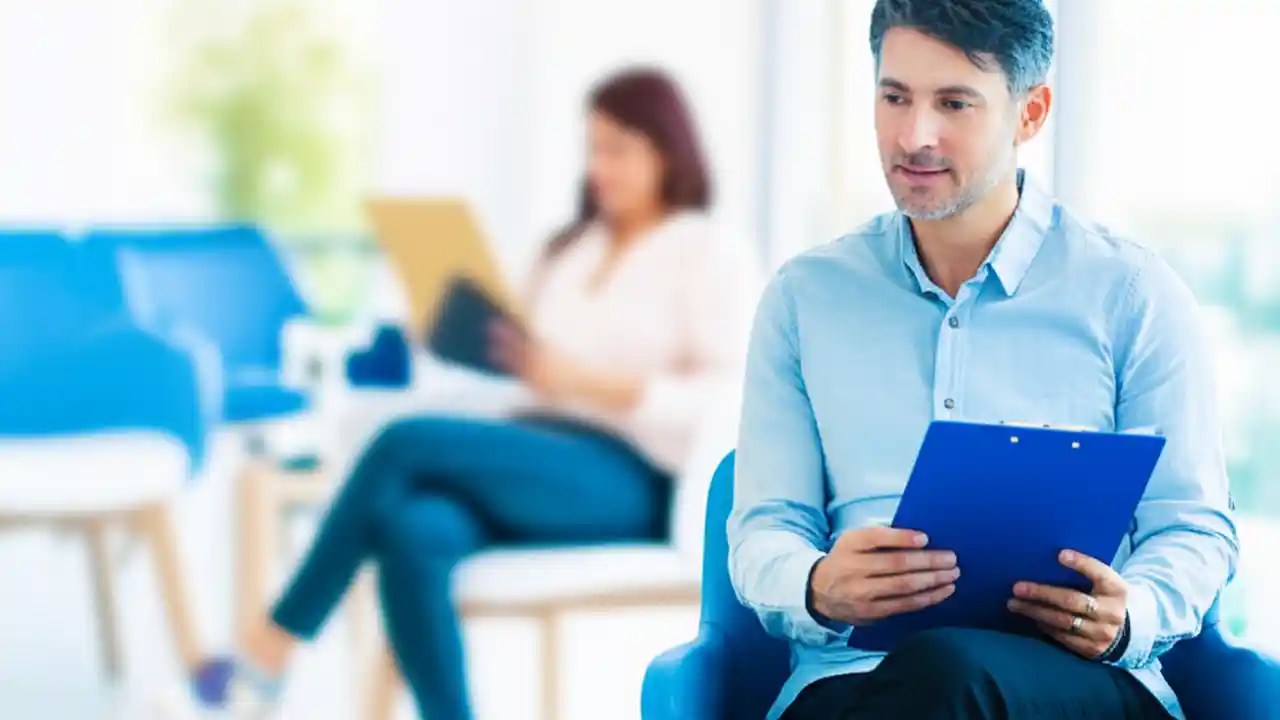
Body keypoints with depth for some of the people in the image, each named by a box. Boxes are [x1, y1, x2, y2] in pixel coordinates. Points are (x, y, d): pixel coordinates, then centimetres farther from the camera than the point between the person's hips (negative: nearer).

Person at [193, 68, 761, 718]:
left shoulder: (713, 258, 2)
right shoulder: (571, 250, 23)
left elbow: (733, 397, -11)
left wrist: (584, 381, -21)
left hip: (623, 481, -6)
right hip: (537, 458, 6)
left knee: (407, 443, -26)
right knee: (413, 525, -30)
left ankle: (268, 653, -20)